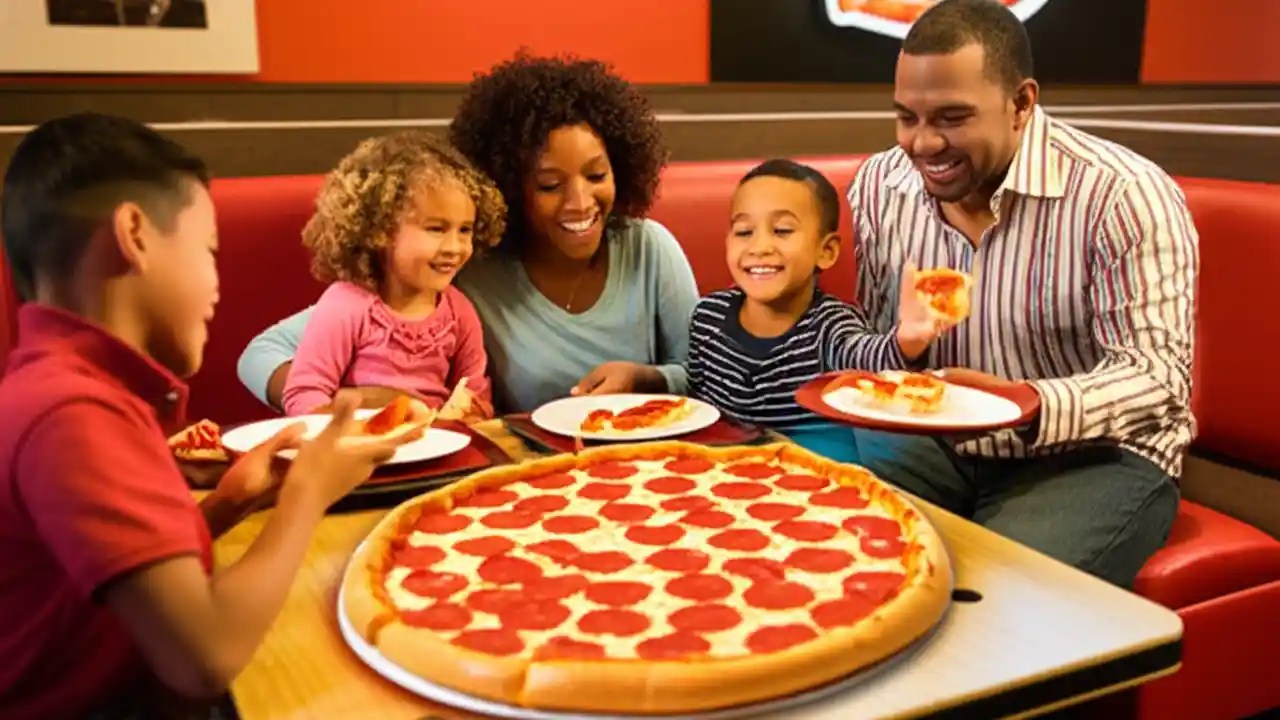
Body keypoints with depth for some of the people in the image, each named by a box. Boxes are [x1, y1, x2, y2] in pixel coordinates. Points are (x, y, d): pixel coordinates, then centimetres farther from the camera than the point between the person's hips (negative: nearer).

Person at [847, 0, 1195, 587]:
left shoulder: (1125, 197, -18)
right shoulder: (877, 187, -2)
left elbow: (1158, 374, -21)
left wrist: (1025, 406, -39)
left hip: (1094, 455, -4)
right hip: (935, 444, 5)